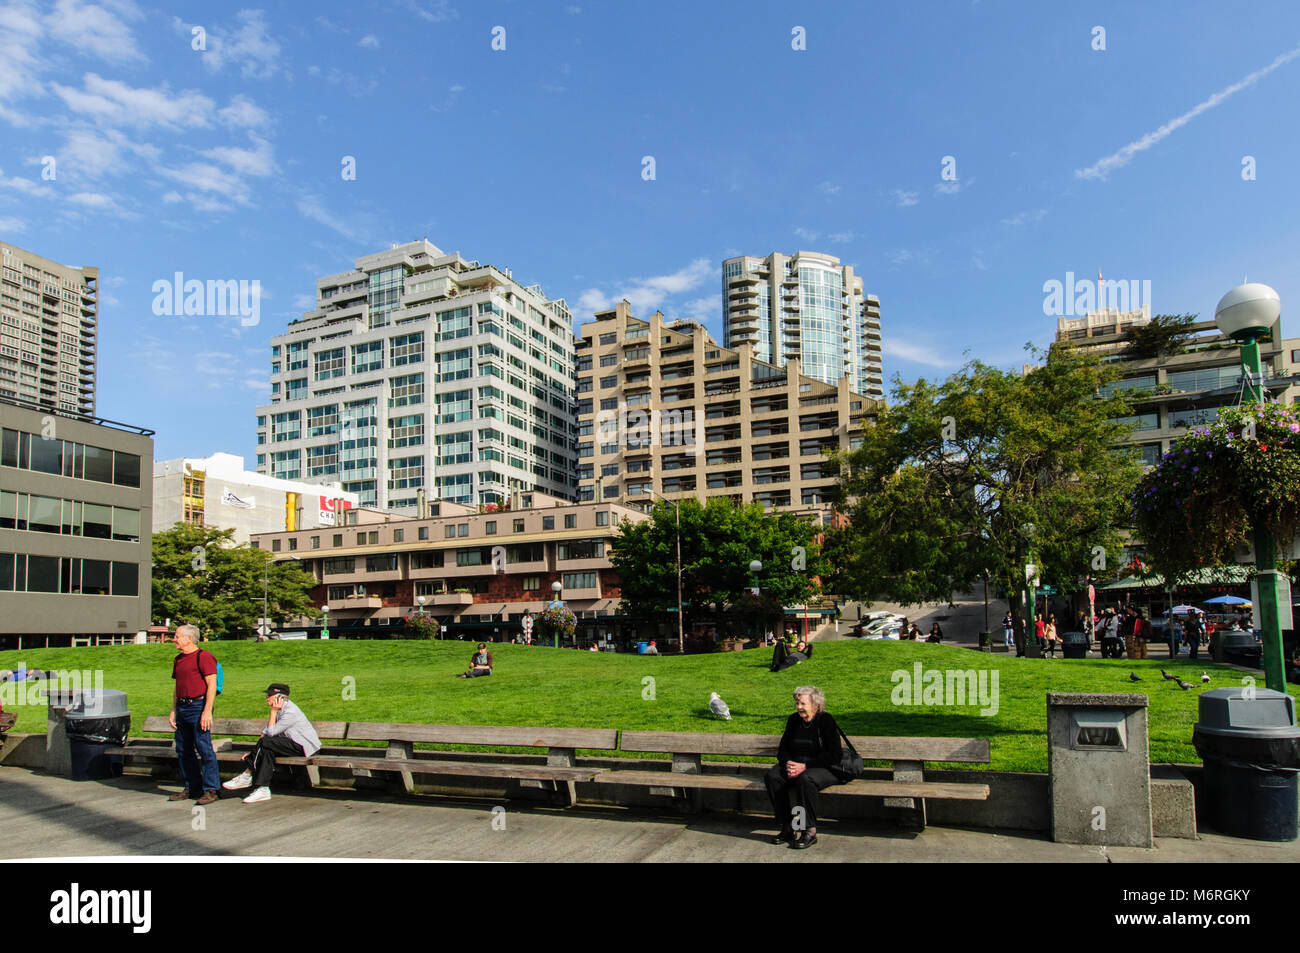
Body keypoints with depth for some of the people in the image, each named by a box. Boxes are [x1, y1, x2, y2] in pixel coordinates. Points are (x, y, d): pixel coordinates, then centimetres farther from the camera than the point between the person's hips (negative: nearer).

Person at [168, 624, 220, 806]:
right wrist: (173, 711, 16)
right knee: (183, 750, 11)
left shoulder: (203, 656, -9)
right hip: (182, 708, 9)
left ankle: (210, 789, -3)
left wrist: (207, 711, -18)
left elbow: (212, 685, -13)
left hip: (199, 706, -9)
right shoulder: (178, 660, 18)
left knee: (204, 748, -8)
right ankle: (192, 788, 21)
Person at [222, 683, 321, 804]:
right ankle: (262, 789, -17)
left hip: (304, 746, -9)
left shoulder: (290, 712, -19)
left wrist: (273, 711, -13)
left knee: (265, 742, -21)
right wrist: (254, 752, 0)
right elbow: (265, 732, 9)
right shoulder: (278, 709, 10)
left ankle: (247, 775, -10)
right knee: (267, 751, -15)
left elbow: (271, 732, -17)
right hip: (293, 745, 9)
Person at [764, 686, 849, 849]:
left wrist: (805, 766, -21)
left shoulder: (826, 720, -11)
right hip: (796, 764, 6)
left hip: (826, 769, -6)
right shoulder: (793, 720, 6)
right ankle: (787, 827, -15)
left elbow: (833, 755, -16)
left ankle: (810, 831, -23)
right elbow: (782, 750, 10)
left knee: (805, 779, -37)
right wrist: (788, 763, -14)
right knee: (771, 776, -21)